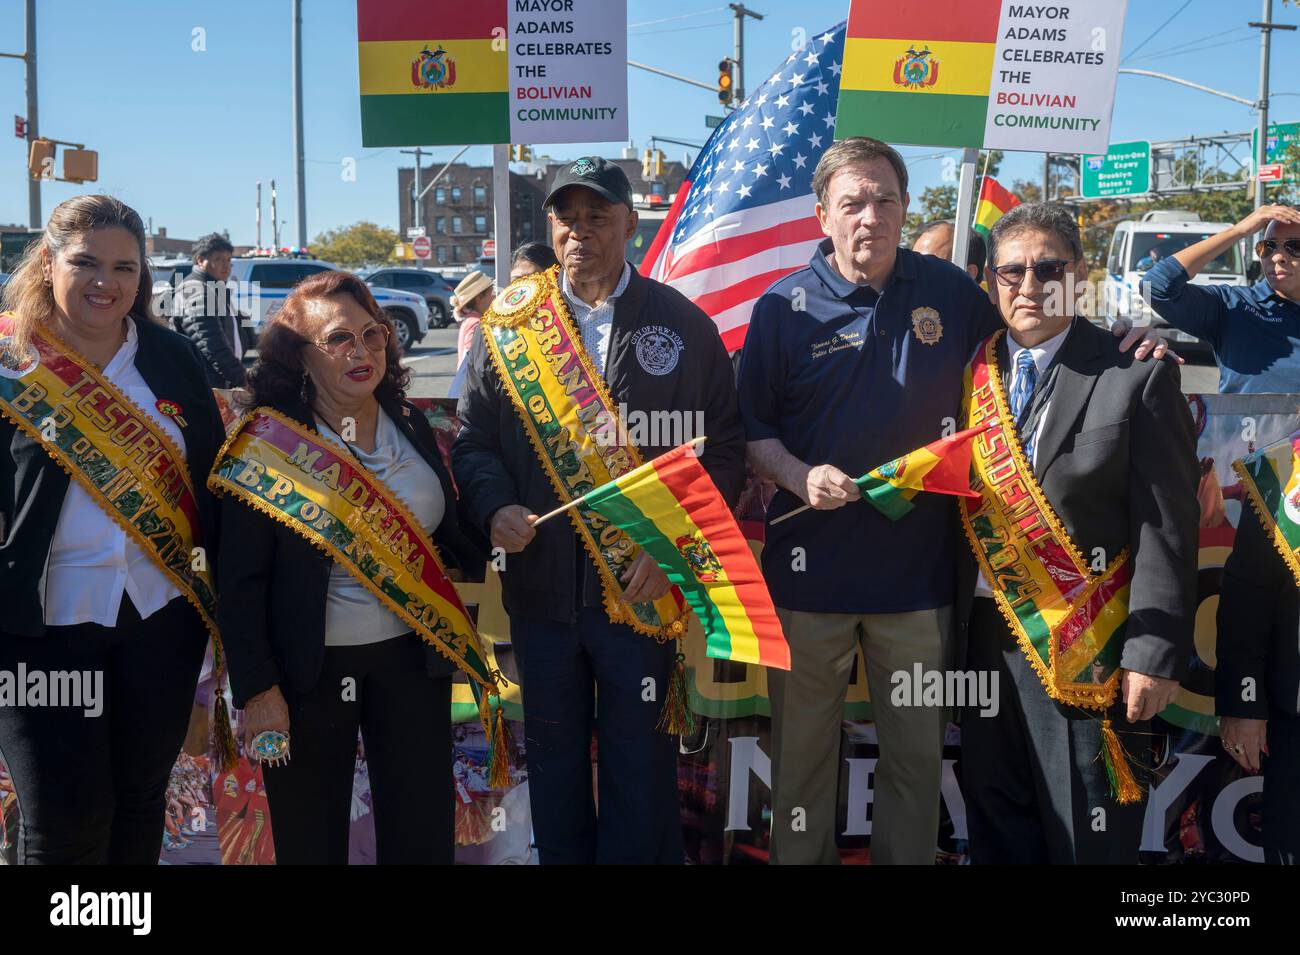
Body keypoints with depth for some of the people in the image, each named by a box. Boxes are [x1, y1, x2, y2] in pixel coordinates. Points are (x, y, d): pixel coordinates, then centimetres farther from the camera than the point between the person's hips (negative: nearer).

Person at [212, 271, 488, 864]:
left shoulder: (411, 425, 4)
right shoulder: (267, 443, -10)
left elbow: (450, 531, 15)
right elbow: (241, 581, -10)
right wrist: (257, 690, -13)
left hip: (413, 657, 4)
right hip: (308, 667, -4)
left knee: (423, 836, 10)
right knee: (311, 841, 11)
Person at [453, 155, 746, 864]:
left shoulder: (682, 325, -1)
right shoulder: (507, 323, 4)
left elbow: (723, 449, -1)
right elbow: (473, 440, 7)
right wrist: (495, 508, -13)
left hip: (643, 587, -2)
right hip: (541, 583, 2)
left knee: (639, 760, 8)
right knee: (552, 753, 15)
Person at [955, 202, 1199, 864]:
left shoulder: (1137, 376, -7)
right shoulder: (971, 373, 5)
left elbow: (1166, 528, -10)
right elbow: (950, 506, 8)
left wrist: (1154, 656, -15)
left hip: (1089, 655, -4)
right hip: (986, 642, 4)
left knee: (1088, 839, 6)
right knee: (996, 831, 15)